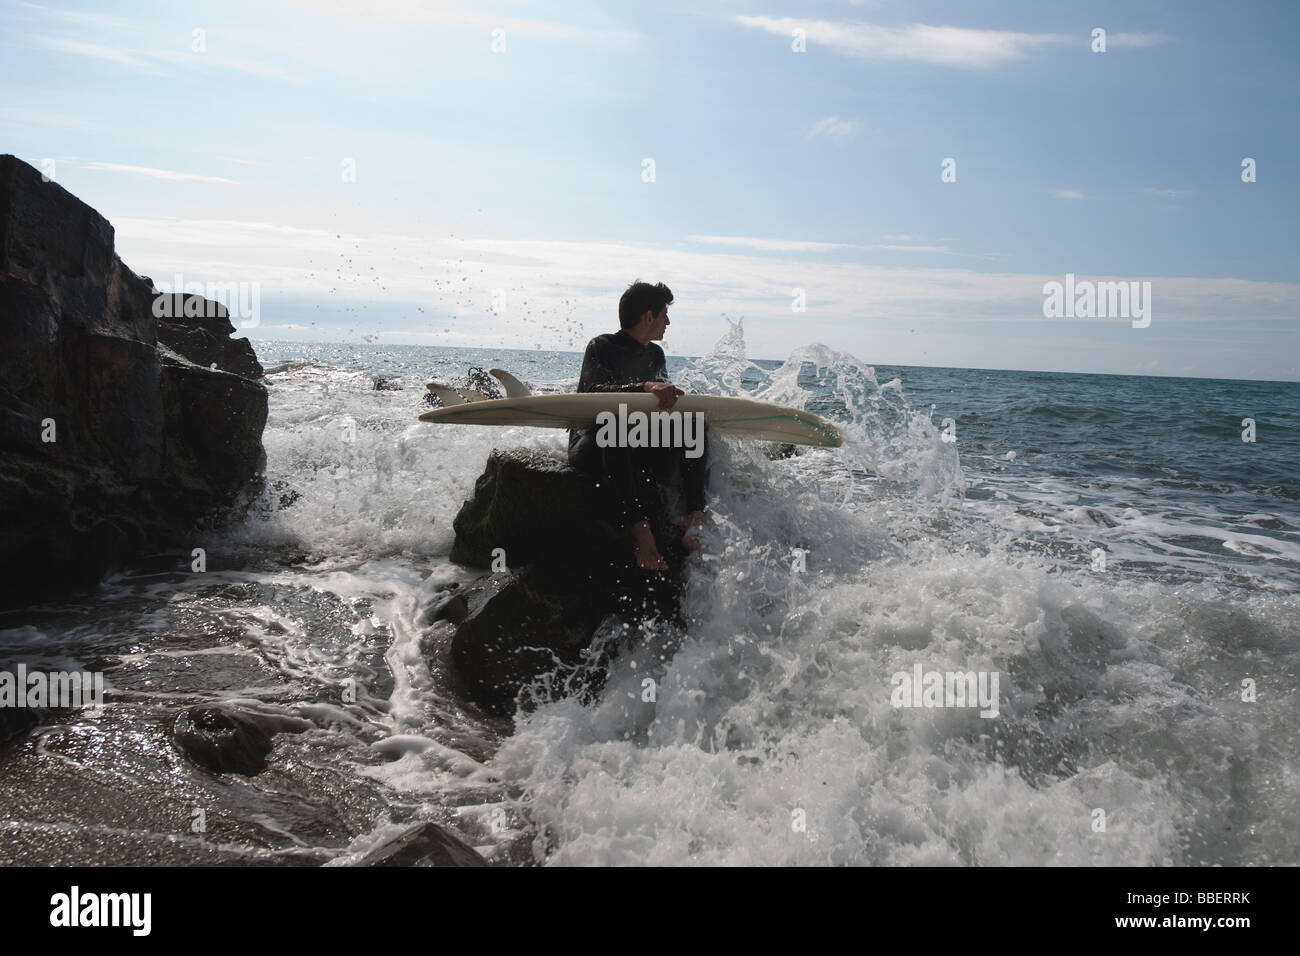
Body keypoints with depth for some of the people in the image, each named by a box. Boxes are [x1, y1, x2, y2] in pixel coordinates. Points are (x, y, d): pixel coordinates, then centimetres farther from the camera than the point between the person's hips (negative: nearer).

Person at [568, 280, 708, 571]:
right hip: (591, 446, -6)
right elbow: (594, 394, -25)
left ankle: (695, 515, -33)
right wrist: (645, 387, -40)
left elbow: (662, 403, 11)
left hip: (636, 450, 6)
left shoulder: (655, 355, 14)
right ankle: (640, 528, -52)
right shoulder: (602, 347, -8)